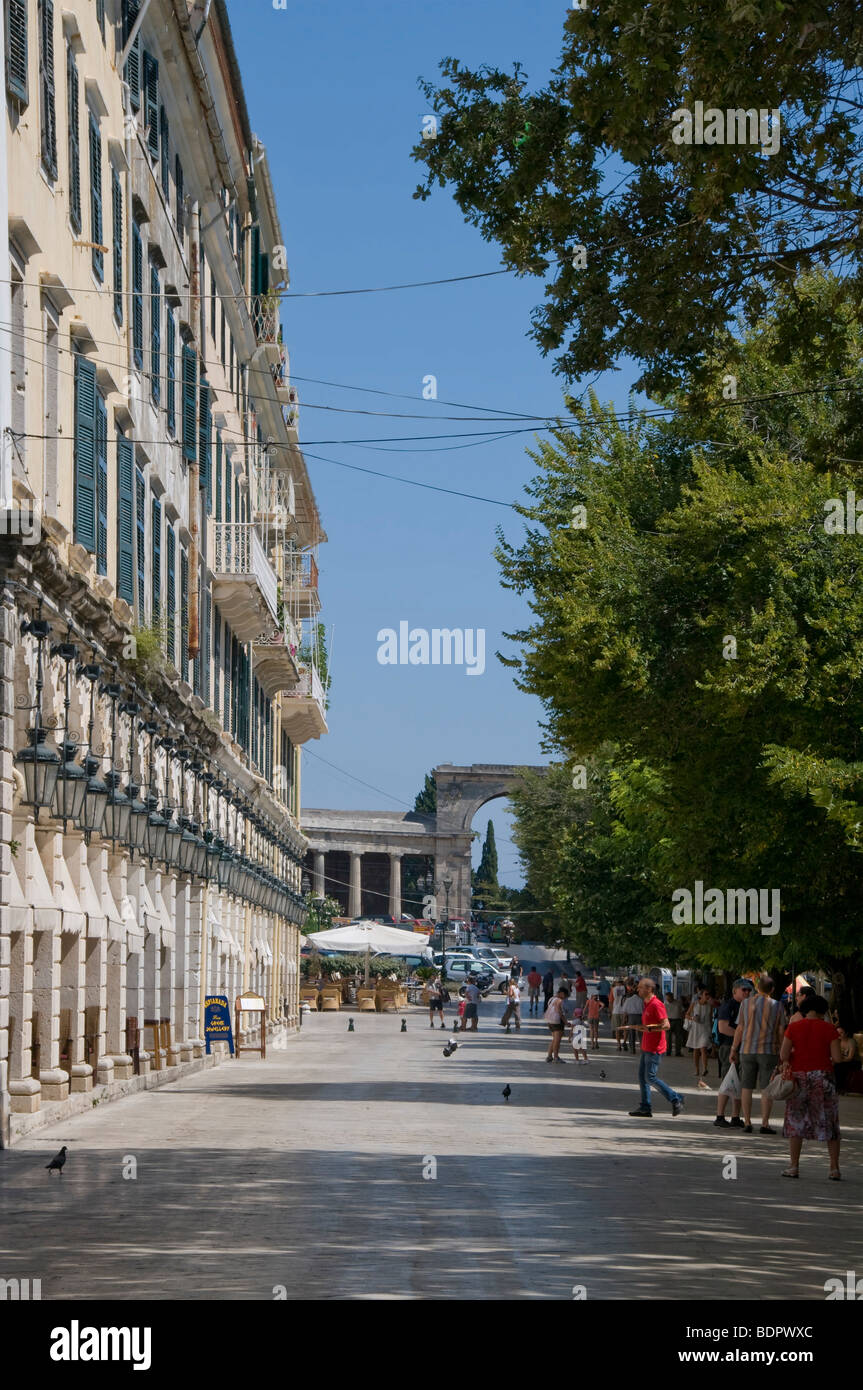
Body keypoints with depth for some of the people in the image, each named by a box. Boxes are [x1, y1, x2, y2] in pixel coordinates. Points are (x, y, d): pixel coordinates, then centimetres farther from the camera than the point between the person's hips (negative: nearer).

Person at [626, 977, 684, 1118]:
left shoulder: (656, 1005, -16)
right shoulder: (647, 1004, 16)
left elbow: (666, 1025, -21)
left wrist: (649, 1029, -29)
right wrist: (637, 1027, 17)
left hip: (654, 1048, -10)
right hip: (646, 1047, 10)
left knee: (651, 1077, -10)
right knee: (642, 1076, 8)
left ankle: (675, 1099, -1)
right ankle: (645, 1107, 12)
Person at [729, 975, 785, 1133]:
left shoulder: (746, 1003, 1)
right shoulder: (777, 1006, -1)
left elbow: (740, 1029, 1)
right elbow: (781, 1031, -2)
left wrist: (734, 1049, 8)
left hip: (747, 1050, 1)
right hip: (769, 1051, -1)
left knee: (746, 1086, 7)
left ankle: (747, 1123, 6)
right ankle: (765, 1124, -2)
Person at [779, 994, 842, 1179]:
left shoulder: (794, 1027, -2)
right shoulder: (829, 1029, -4)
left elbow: (783, 1054, -7)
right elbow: (837, 1057, -8)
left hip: (799, 1077, 0)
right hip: (823, 1077, 0)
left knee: (796, 1122, 9)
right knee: (828, 1122, 7)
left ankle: (794, 1166, 6)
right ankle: (834, 1168, 6)